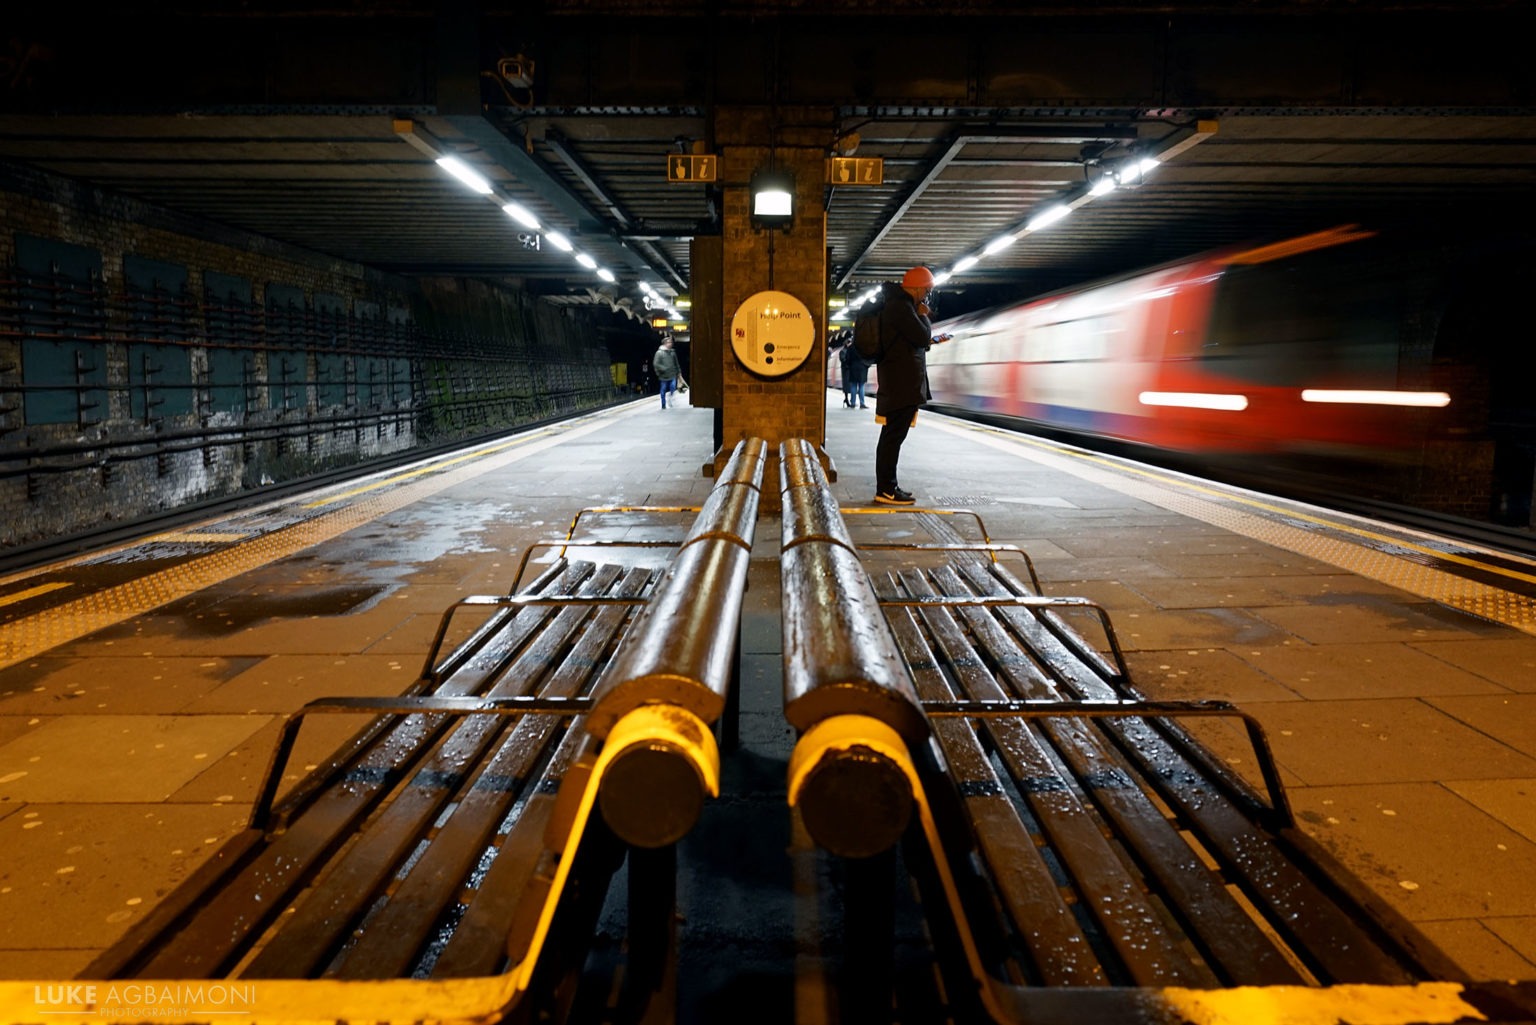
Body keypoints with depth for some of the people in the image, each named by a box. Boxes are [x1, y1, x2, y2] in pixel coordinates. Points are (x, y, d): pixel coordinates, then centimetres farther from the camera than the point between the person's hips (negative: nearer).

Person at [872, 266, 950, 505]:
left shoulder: (896, 305, 18)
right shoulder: (901, 307, -15)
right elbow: (922, 337, -19)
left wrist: (929, 340, 23)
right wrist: (923, 315, -3)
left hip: (898, 383, 11)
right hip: (903, 383, -11)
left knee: (892, 436, 13)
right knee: (893, 436, -9)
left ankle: (887, 487, 19)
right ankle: (886, 491, -7)